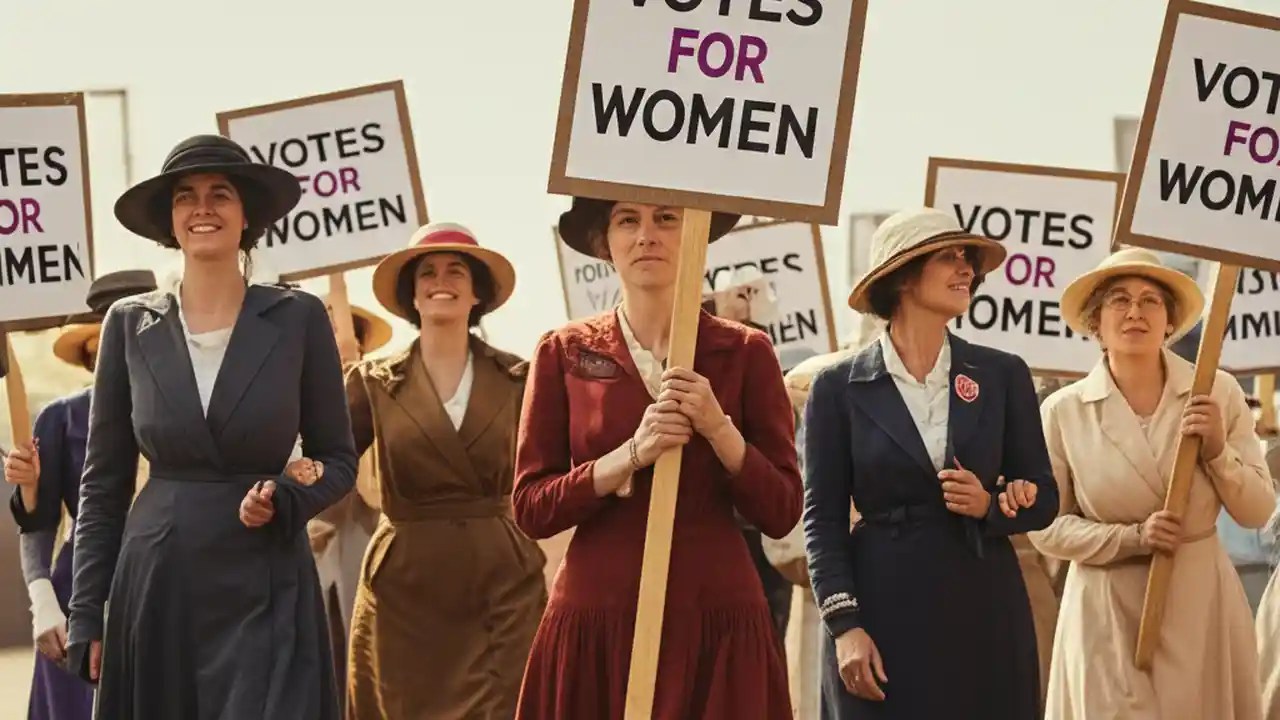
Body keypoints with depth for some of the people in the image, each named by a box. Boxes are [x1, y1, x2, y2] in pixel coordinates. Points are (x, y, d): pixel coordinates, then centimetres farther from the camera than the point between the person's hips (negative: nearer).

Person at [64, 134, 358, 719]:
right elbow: (103, 481, 7)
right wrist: (86, 615, 3)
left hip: (267, 589, -1)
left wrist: (284, 500, -14)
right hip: (156, 588, 2)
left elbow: (337, 460, 7)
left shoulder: (298, 318, 0)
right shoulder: (130, 324, 4)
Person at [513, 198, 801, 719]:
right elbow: (531, 509, -2)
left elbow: (781, 513, 0)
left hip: (718, 622, 0)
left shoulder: (745, 353, 3)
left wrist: (719, 429, -14)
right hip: (596, 622, 0)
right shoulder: (564, 353, 4)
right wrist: (631, 455, -14)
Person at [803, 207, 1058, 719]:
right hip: (884, 617, -2)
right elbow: (823, 519, 0)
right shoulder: (839, 387, 1)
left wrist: (989, 506, -10)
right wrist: (845, 625, -9)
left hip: (986, 614, 2)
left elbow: (1043, 497, 11)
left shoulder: (1002, 375, 7)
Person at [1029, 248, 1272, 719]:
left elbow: (1257, 512, 1)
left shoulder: (1218, 393, -4)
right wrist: (1133, 538, -15)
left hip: (1202, 604, 2)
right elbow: (1047, 527, -3)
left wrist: (1218, 451, -16)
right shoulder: (1063, 411, -6)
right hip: (1107, 612, -1)